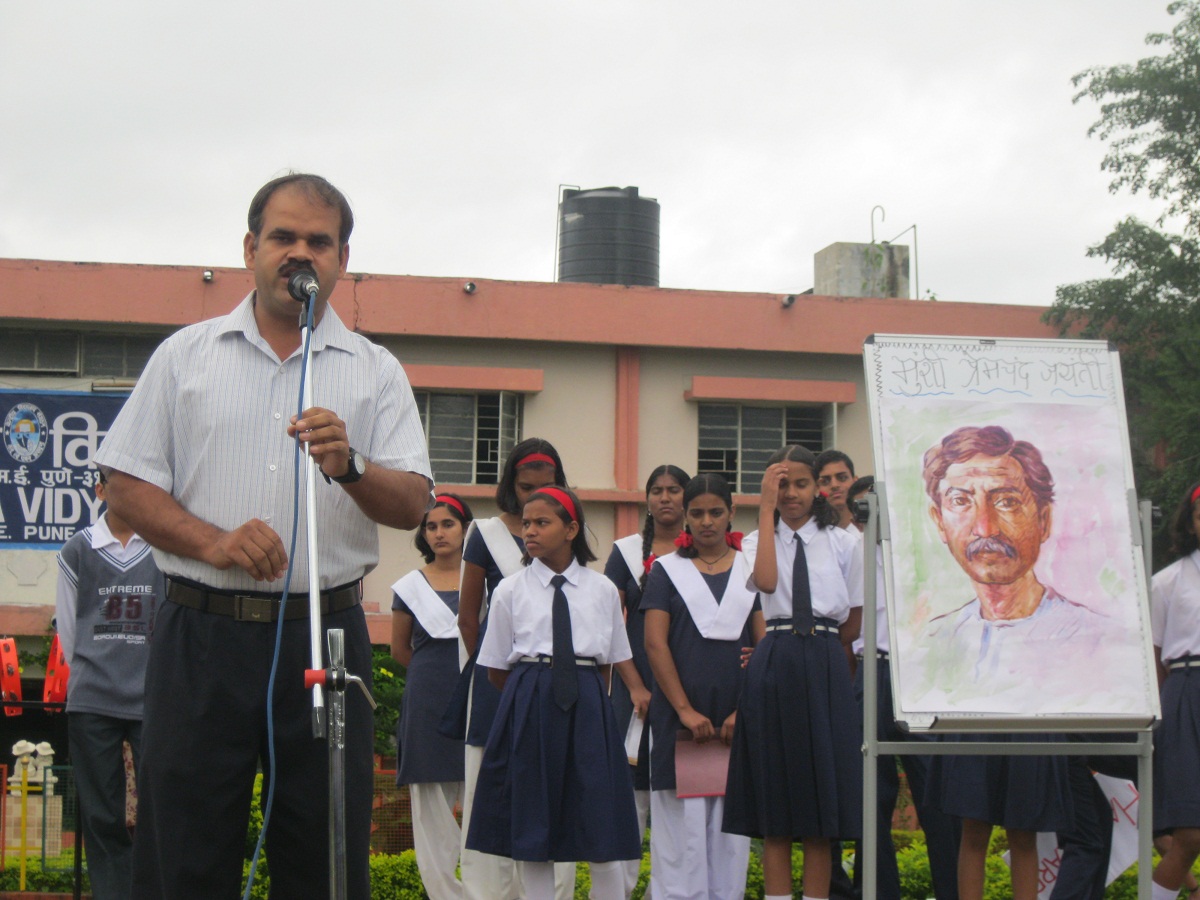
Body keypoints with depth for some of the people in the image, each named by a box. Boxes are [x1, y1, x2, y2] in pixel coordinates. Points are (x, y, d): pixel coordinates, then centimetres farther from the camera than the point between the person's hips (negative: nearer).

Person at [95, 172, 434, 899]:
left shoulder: (376, 371, 11)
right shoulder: (186, 355, 11)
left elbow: (413, 505, 3)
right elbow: (129, 485, 6)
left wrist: (350, 468, -19)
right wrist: (213, 542, -11)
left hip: (325, 636, 1)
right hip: (203, 632, 0)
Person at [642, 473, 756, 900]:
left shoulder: (751, 569, 10)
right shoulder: (667, 569, 7)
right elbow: (655, 644, -1)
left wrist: (745, 710, -8)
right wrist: (685, 711, -10)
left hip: (737, 716, 1)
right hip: (679, 715, -1)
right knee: (681, 823, -4)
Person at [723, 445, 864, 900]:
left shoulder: (843, 543, 8)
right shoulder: (758, 541, 9)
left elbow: (854, 623, 11)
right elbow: (766, 581, -15)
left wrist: (816, 649, 7)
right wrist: (766, 509, -11)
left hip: (825, 672, 0)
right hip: (772, 670, 0)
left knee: (822, 795, -1)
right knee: (774, 799, 0)